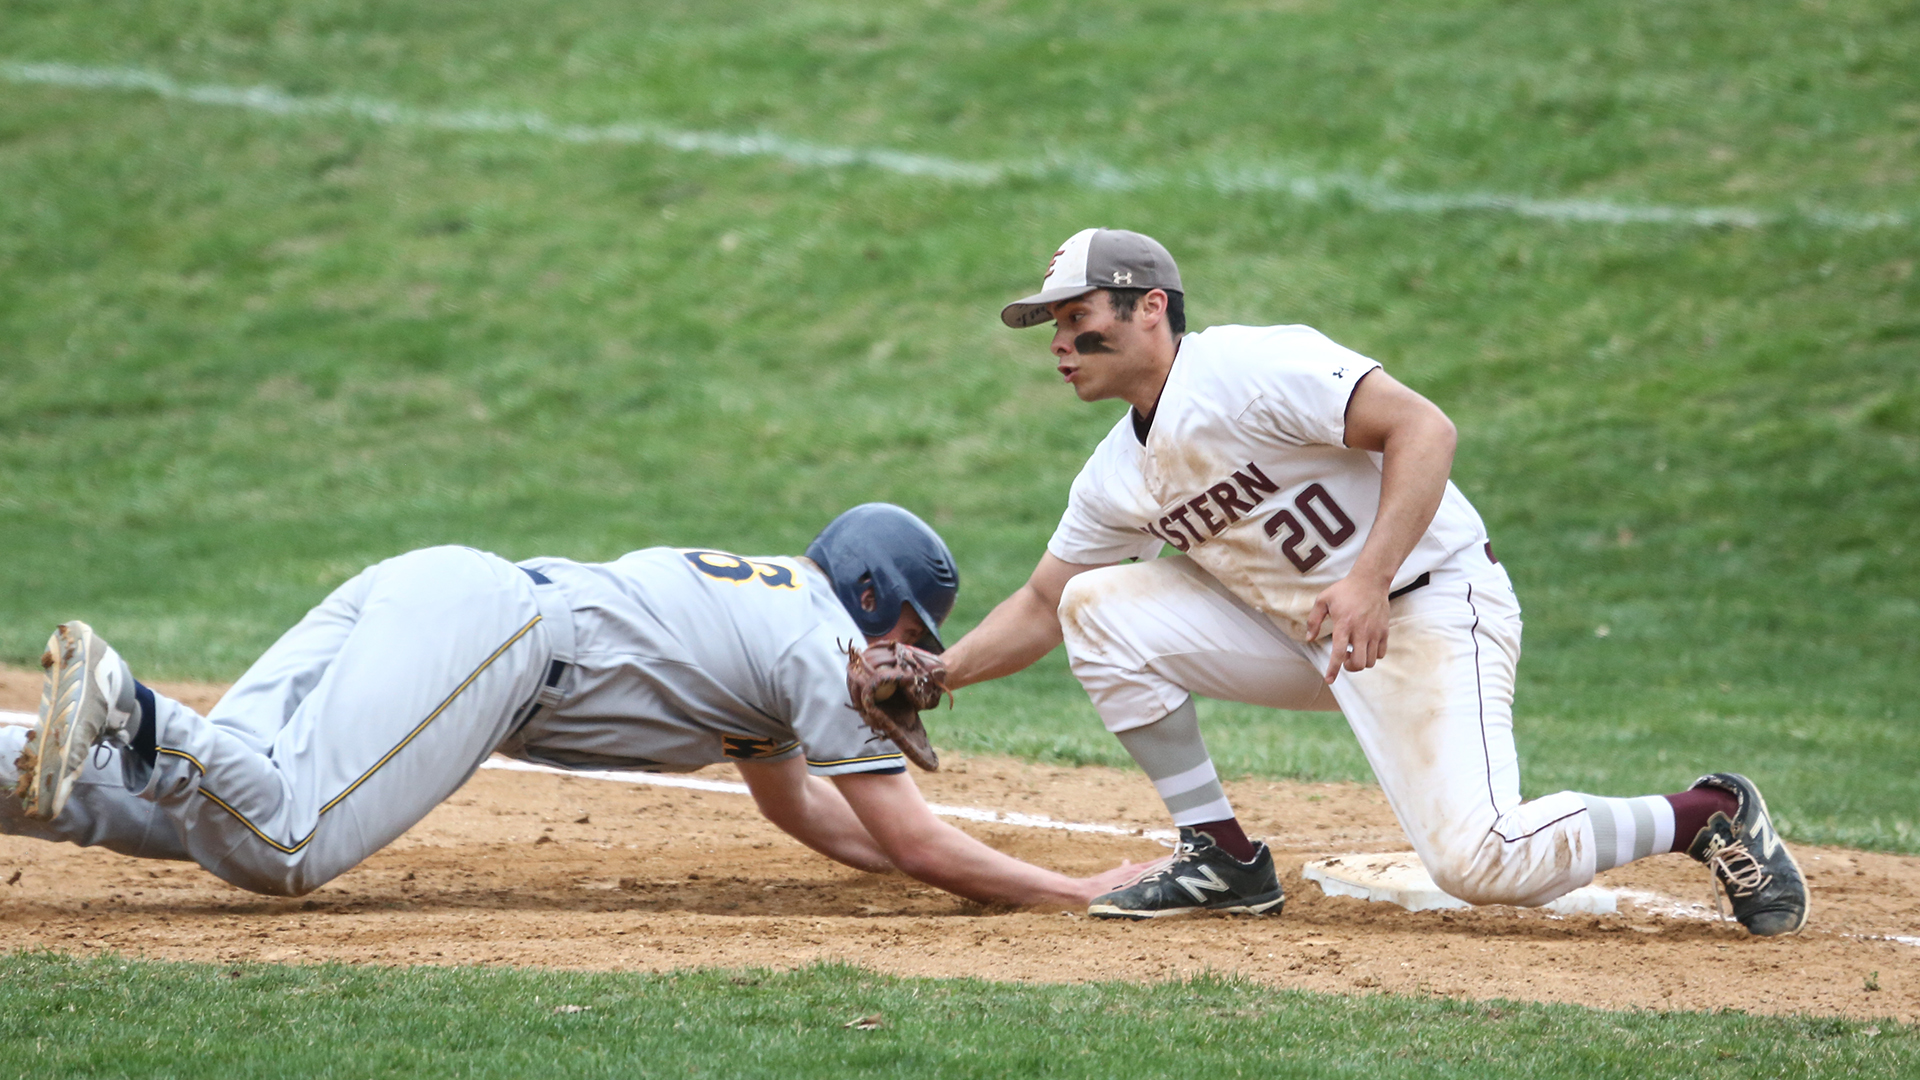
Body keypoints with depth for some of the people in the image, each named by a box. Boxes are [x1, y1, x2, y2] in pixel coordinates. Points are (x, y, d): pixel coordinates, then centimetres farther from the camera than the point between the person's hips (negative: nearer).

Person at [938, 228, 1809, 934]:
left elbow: (1422, 428, -25)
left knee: (1482, 865, -25)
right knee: (1099, 607, -1)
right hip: (1303, 635, 8)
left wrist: (1370, 580, -34)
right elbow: (1040, 607, 18)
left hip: (1430, 611, -8)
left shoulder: (1248, 368, -17)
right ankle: (1223, 861, 4)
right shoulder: (1117, 478, 8)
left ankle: (1708, 816, -2)